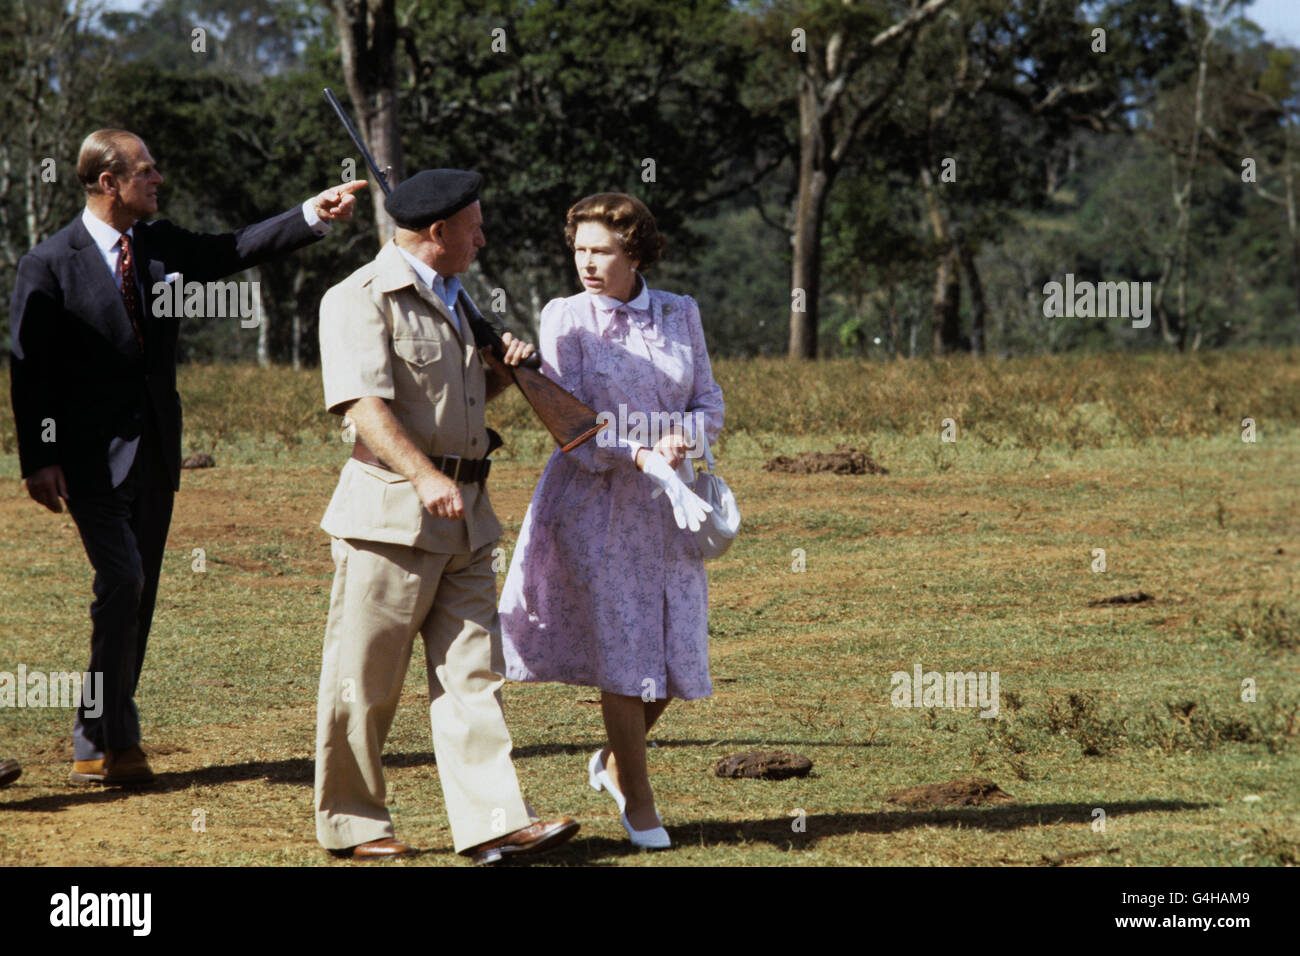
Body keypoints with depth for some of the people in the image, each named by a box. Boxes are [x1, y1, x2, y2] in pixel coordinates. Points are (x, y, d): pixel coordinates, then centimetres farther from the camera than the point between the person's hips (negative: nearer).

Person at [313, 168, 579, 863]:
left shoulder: (453, 299, 22)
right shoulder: (360, 299, -8)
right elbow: (365, 402, -19)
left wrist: (502, 370, 11)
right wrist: (425, 476, -30)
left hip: (465, 514, 8)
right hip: (390, 511, -8)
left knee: (473, 673, 0)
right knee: (365, 680, 1)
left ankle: (492, 822, -4)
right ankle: (350, 823, 12)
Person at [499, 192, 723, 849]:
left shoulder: (680, 314, 5)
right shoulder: (565, 319, -5)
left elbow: (710, 405, 7)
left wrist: (684, 438, -15)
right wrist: (640, 457, -24)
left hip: (665, 506, 4)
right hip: (595, 501, -4)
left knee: (677, 650, 4)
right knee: (622, 651, -6)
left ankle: (615, 760, 30)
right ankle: (638, 802, 8)